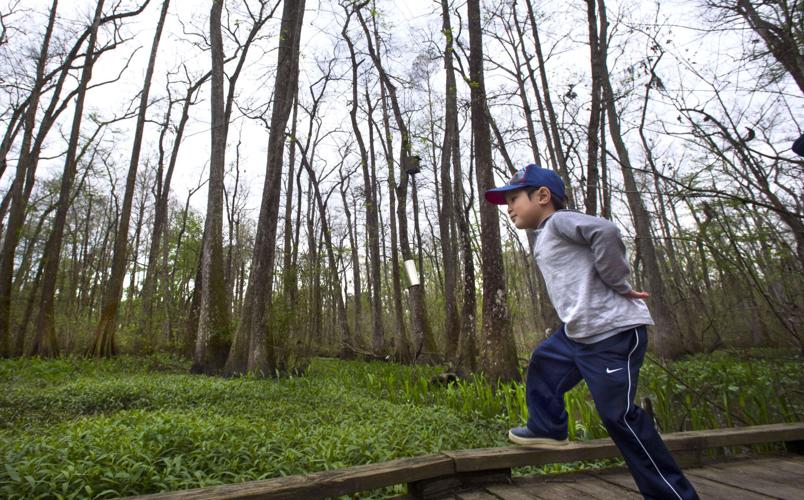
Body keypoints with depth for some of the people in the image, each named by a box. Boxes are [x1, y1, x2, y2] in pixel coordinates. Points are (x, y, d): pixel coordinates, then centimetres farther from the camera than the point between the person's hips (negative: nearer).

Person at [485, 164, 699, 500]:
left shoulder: (559, 220, -10)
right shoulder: (545, 237, 20)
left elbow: (606, 232, -28)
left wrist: (618, 286, -18)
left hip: (613, 331, -10)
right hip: (578, 332, 10)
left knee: (617, 414, -5)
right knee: (543, 363, 22)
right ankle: (548, 429, 37)